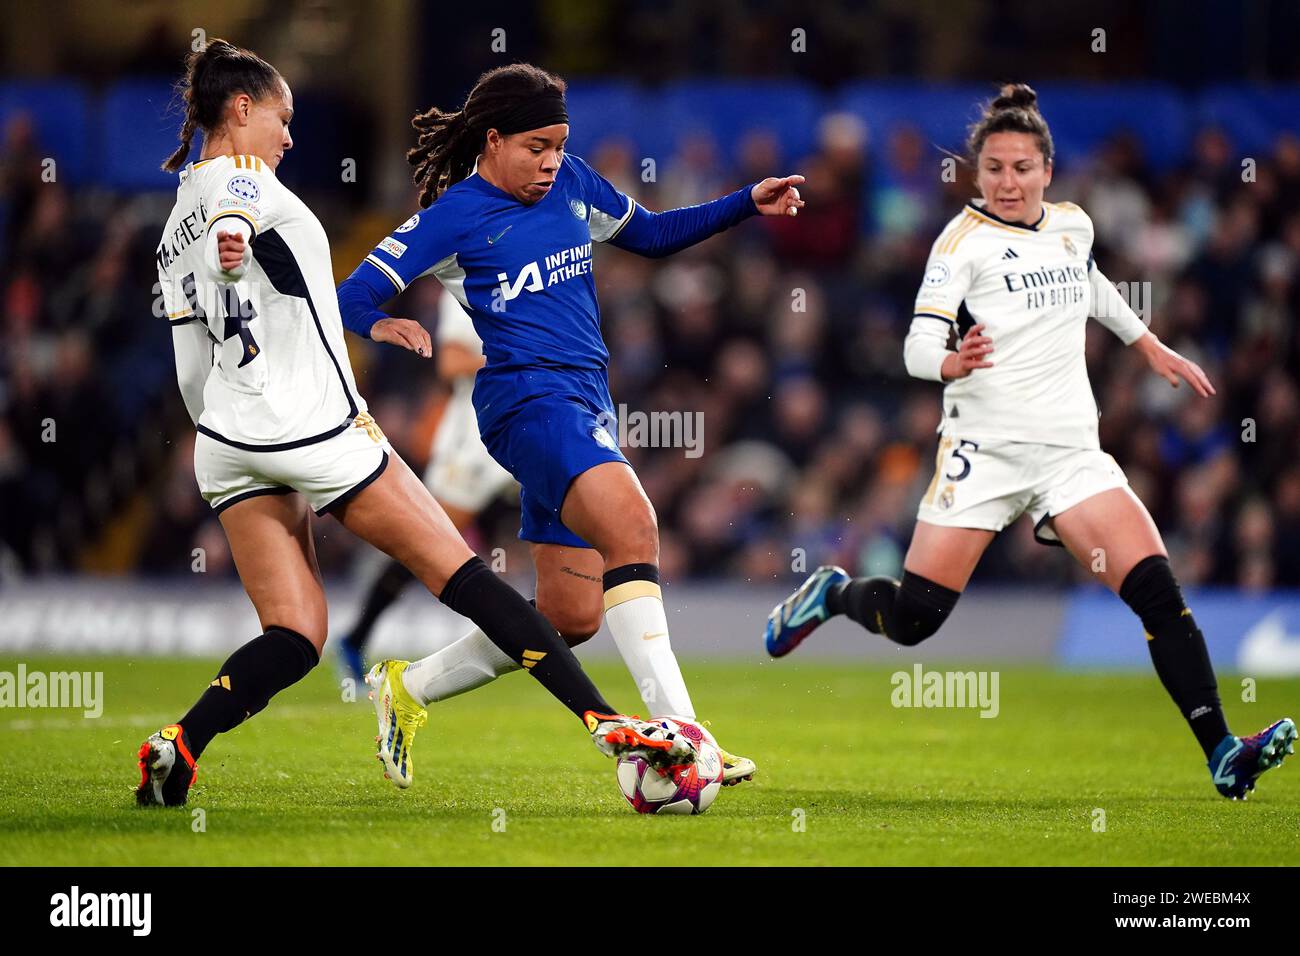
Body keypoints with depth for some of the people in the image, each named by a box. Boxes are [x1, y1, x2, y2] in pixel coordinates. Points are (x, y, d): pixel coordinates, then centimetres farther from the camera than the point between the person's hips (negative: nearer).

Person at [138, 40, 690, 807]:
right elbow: (237, 211, -31)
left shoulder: (176, 232, 19)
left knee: (294, 638, 2)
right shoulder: (241, 175, -4)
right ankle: (605, 721, -6)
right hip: (317, 428, -8)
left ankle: (179, 744, -21)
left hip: (227, 443, 8)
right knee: (463, 577, -3)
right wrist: (236, 240, -53)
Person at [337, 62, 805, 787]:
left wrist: (748, 204, 16)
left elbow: (651, 234, 27)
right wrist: (385, 330, -27)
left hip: (588, 404, 8)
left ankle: (409, 686, 27)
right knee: (631, 523, -32)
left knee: (569, 618, 9)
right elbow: (355, 297, -5)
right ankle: (676, 729, -39)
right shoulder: (454, 217, -4)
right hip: (529, 399, -8)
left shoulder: (571, 184, 14)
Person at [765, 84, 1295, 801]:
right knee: (912, 620, -6)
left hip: (1071, 451, 4)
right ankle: (832, 593, 28)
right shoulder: (966, 239, -6)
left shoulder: (1074, 226, 11)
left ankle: (1221, 754, -16)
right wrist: (951, 363, -38)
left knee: (1156, 590, -14)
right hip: (985, 445, -4)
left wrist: (1148, 345, 37)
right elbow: (919, 344, -16)